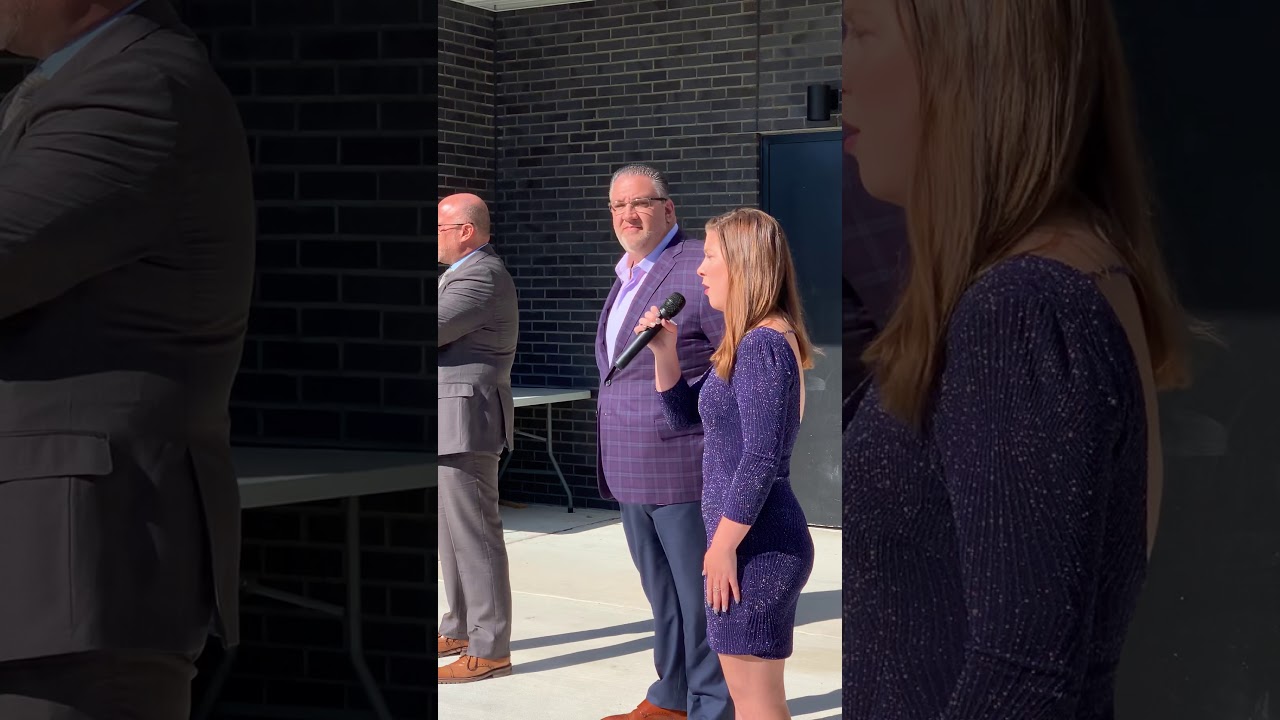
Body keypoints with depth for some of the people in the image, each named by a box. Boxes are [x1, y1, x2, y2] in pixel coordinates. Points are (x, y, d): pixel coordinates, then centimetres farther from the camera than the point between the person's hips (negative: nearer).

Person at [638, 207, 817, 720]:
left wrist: (723, 545, -18)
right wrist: (663, 351, 7)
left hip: (757, 545, -10)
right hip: (756, 542, 10)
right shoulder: (752, 342, 14)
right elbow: (683, 415, 21)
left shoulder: (763, 344, -18)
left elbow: (761, 460, -23)